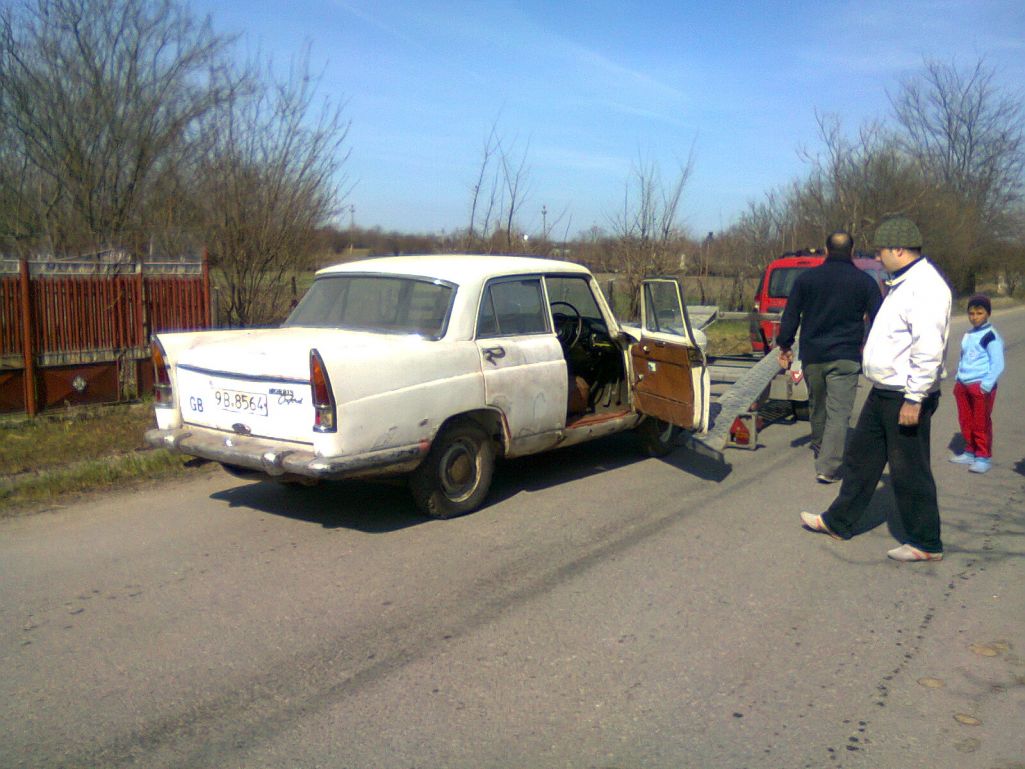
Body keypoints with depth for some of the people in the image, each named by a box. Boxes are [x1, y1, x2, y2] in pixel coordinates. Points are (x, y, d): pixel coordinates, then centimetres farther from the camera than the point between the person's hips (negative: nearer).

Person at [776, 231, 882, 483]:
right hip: (845, 357, -2)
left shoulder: (806, 278, 4)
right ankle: (828, 467, -12)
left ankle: (819, 450, 37)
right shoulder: (864, 281, 1)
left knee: (818, 407, 19)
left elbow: (790, 316, 5)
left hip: (812, 356, 3)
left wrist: (785, 346, 14)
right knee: (839, 413, -4)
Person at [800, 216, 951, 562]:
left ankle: (926, 543, 15)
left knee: (909, 471, 0)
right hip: (883, 392, 10)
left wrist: (914, 398, -26)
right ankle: (839, 522, 29)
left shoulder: (926, 286, -19)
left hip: (905, 398, -10)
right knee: (861, 458, 17)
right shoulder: (902, 283, 14)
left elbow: (929, 349, -25)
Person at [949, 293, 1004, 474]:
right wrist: (958, 379, 17)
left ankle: (983, 457, 6)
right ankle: (970, 452, 25)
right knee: (965, 421, 13)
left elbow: (998, 364, -12)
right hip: (963, 385, 7)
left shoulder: (991, 336, -10)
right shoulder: (967, 335, 14)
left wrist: (986, 385, -18)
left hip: (981, 386, -7)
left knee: (981, 423, -2)